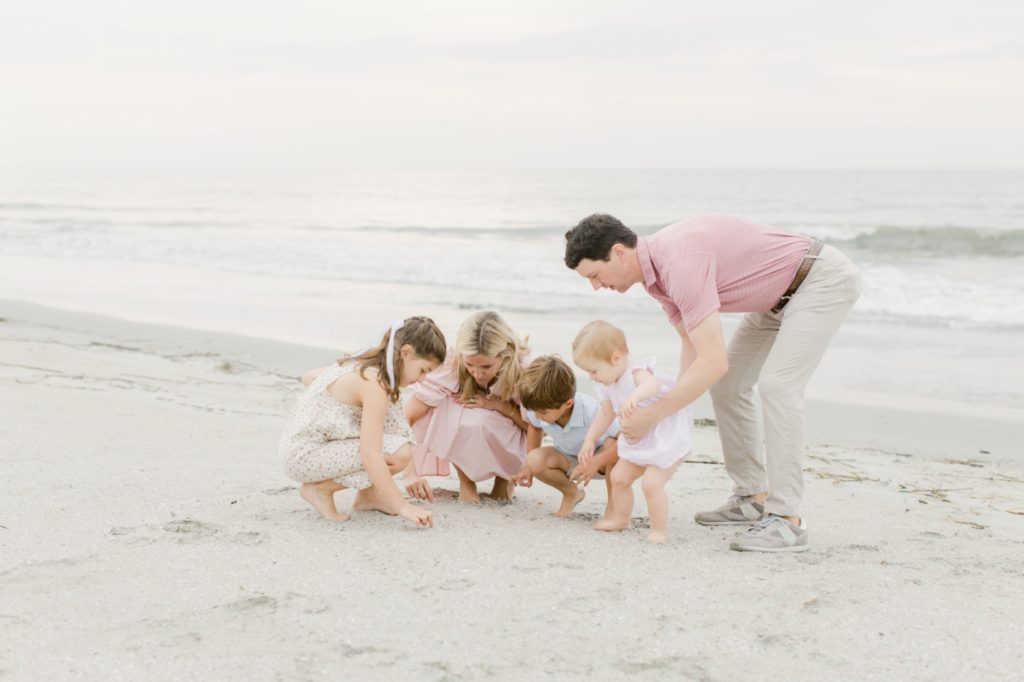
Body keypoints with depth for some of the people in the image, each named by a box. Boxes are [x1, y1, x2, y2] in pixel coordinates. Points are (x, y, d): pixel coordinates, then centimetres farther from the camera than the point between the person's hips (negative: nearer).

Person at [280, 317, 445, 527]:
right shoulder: (374, 384, -23)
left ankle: (368, 494, 10)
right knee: (399, 453, -21)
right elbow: (370, 456, -30)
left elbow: (307, 378, 21)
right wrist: (402, 506, -29)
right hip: (305, 456, -10)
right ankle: (319, 488, -6)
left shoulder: (360, 363, 6)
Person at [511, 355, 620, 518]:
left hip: (598, 457, -4)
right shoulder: (538, 411, -22)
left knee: (611, 444, -38)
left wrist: (596, 463, -50)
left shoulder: (591, 412, -37)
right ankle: (572, 493, 4)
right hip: (569, 460, 4)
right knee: (536, 460, -27)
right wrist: (529, 466, 1)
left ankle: (613, 503, -17)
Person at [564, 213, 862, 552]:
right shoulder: (654, 269, -1)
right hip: (782, 294, 10)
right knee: (726, 385, 11)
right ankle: (752, 496, 19)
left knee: (775, 383, -23)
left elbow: (714, 362, -35)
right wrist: (674, 417, -1)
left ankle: (786, 520, -20)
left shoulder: (680, 263, -32)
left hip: (824, 278, -10)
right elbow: (695, 348, 8)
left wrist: (653, 415, -27)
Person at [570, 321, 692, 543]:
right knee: (619, 477, 16)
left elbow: (653, 384, -51)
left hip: (666, 441, -10)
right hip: (638, 444, 10)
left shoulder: (637, 373, -26)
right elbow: (605, 412, 21)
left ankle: (658, 530, -6)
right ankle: (620, 518, 36)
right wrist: (589, 439, 19)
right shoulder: (611, 386, 3)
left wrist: (634, 396, -71)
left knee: (651, 483, -20)